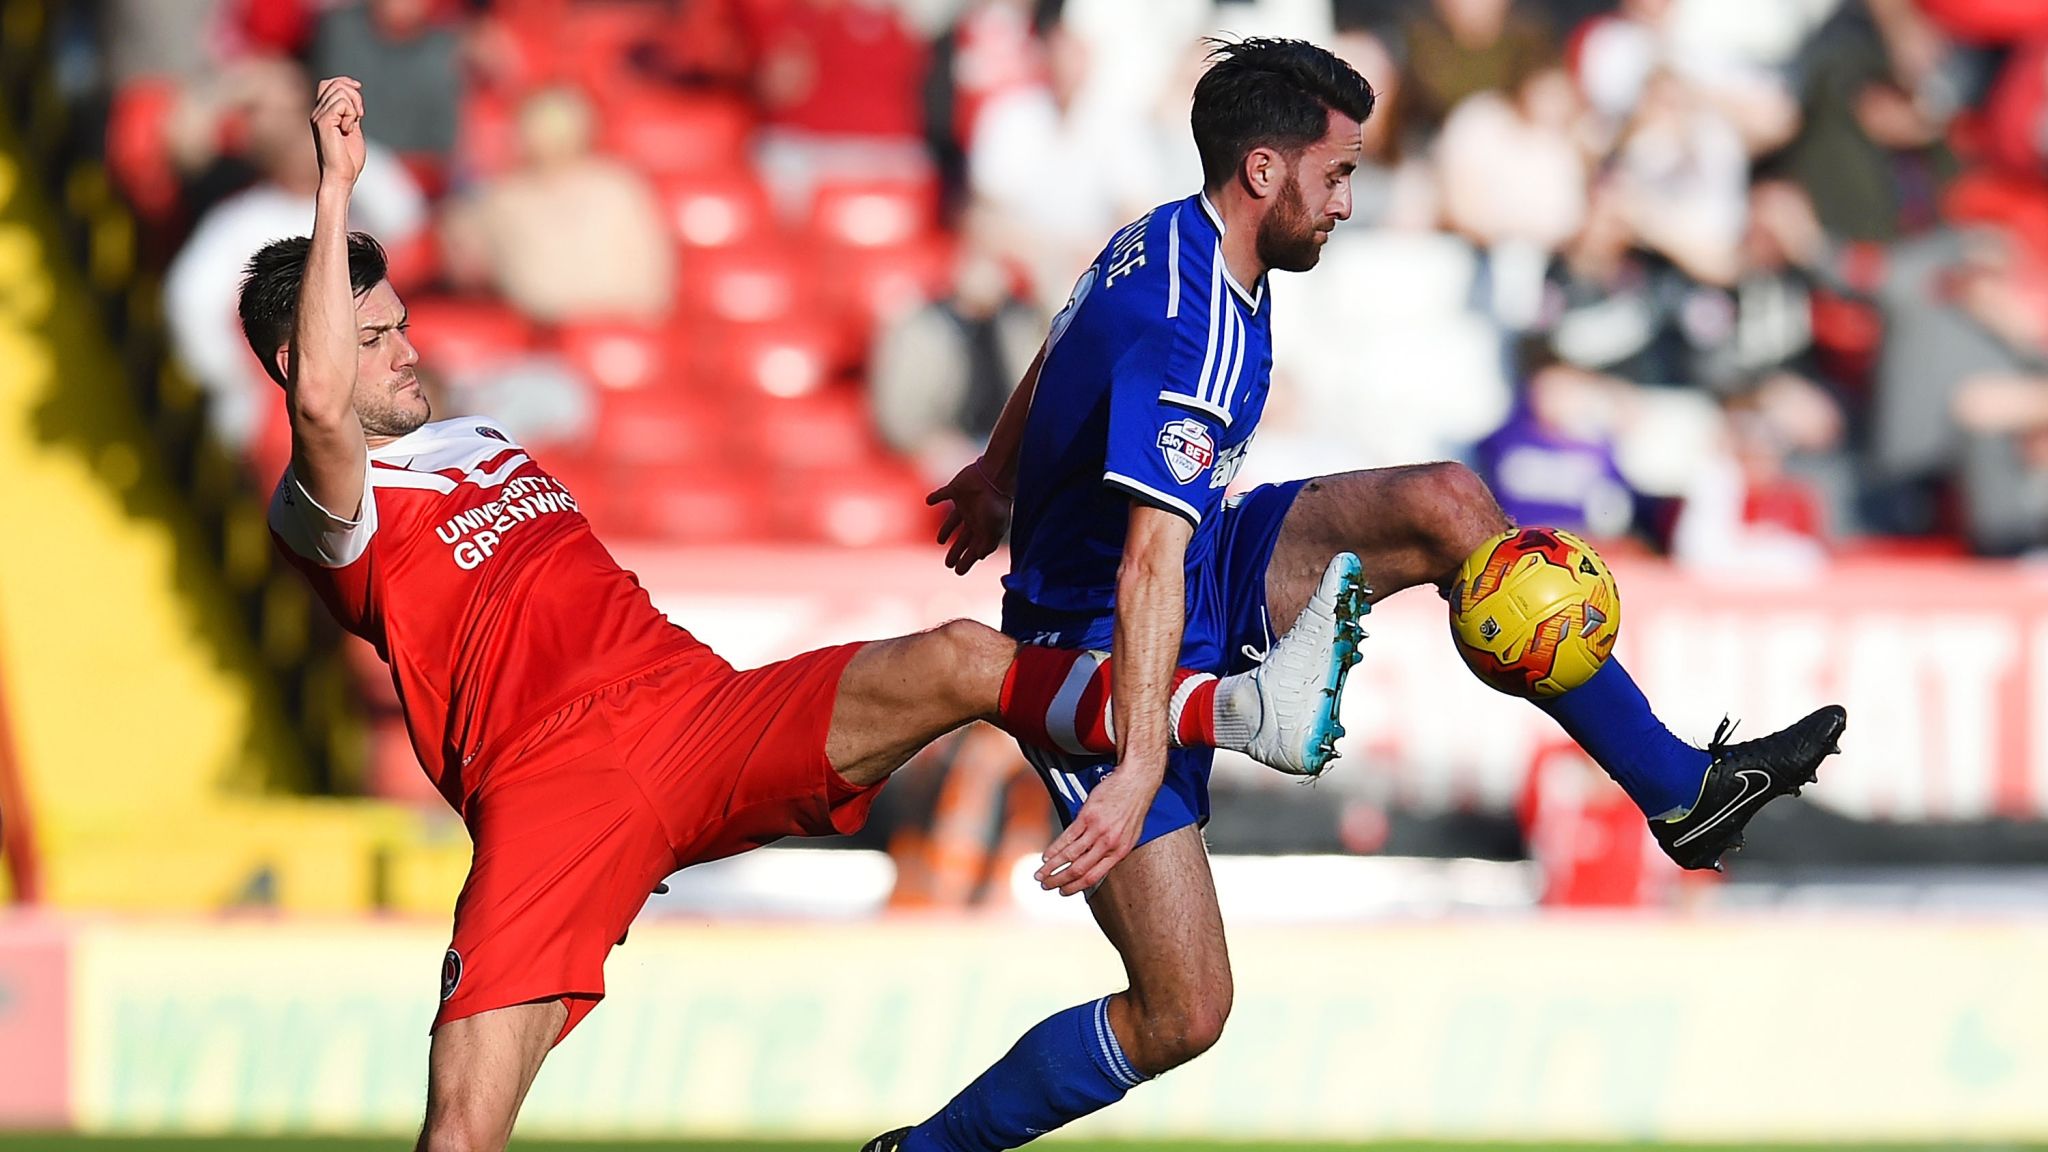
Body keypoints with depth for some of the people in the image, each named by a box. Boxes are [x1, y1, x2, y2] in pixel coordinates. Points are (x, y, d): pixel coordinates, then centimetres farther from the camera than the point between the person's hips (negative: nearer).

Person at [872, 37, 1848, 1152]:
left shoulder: (1170, 242, 2)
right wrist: (1138, 768, -44)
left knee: (1443, 505, -8)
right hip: (1101, 654, -9)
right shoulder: (1196, 334, -29)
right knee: (1181, 1015, -13)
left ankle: (1679, 787, 0)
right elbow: (1149, 569, -38)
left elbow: (1054, 360, 23)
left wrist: (996, 480, 42)